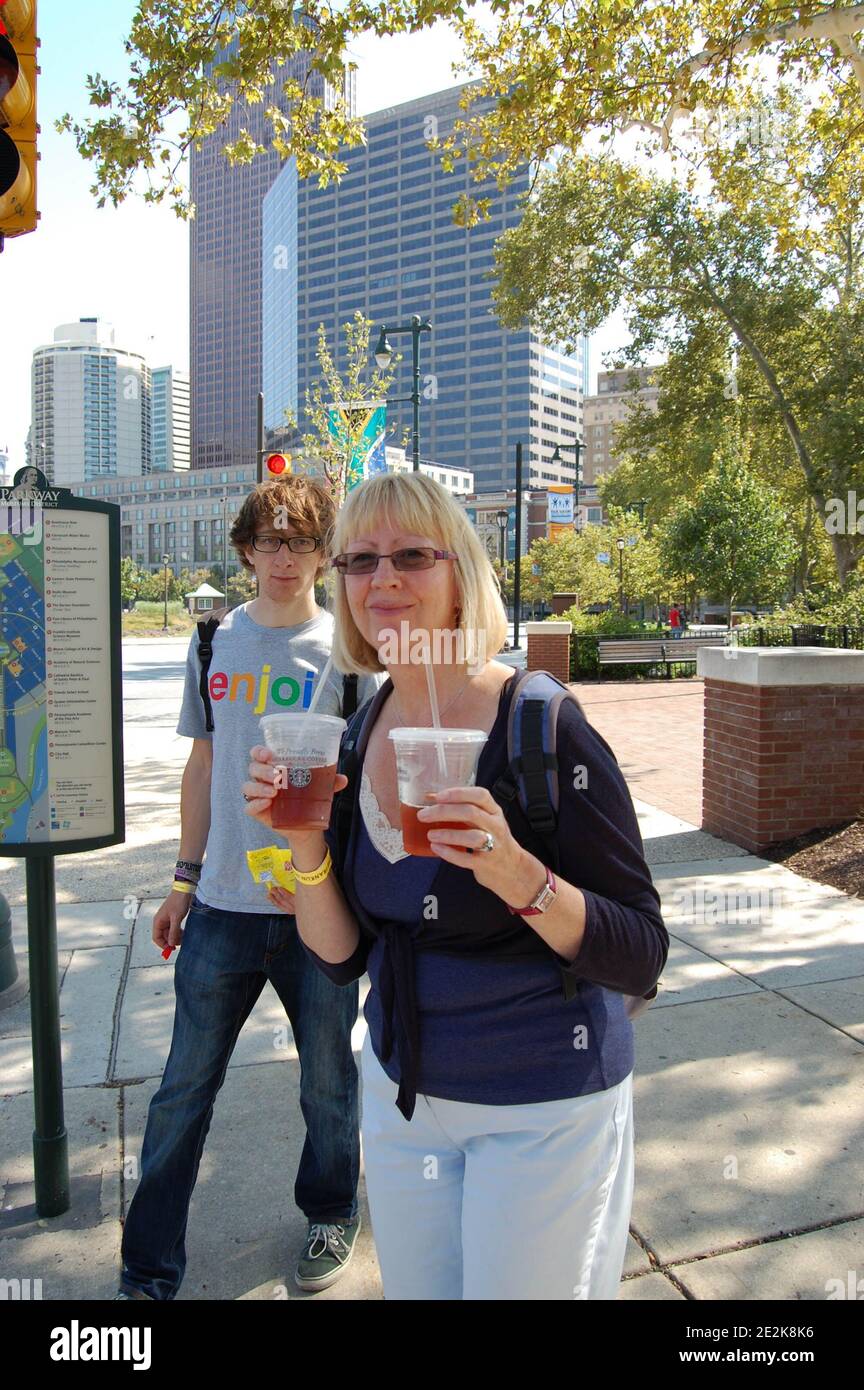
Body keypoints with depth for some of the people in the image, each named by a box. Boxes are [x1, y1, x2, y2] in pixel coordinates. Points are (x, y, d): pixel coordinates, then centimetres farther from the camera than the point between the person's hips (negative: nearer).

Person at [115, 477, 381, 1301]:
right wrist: (186, 879, 12)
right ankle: (148, 1270, 29)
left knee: (327, 1081, 15)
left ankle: (331, 1217, 41)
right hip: (224, 903, 3)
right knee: (184, 1087, 11)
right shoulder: (214, 643, 5)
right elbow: (203, 766, 11)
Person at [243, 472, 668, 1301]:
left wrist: (517, 875, -36)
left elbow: (642, 959, -20)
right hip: (399, 1089, 5)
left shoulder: (543, 728, -21)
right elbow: (341, 959, -1)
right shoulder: (354, 734, -4)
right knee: (413, 1290, 22)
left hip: (543, 1107, -5)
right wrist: (305, 842, -18)